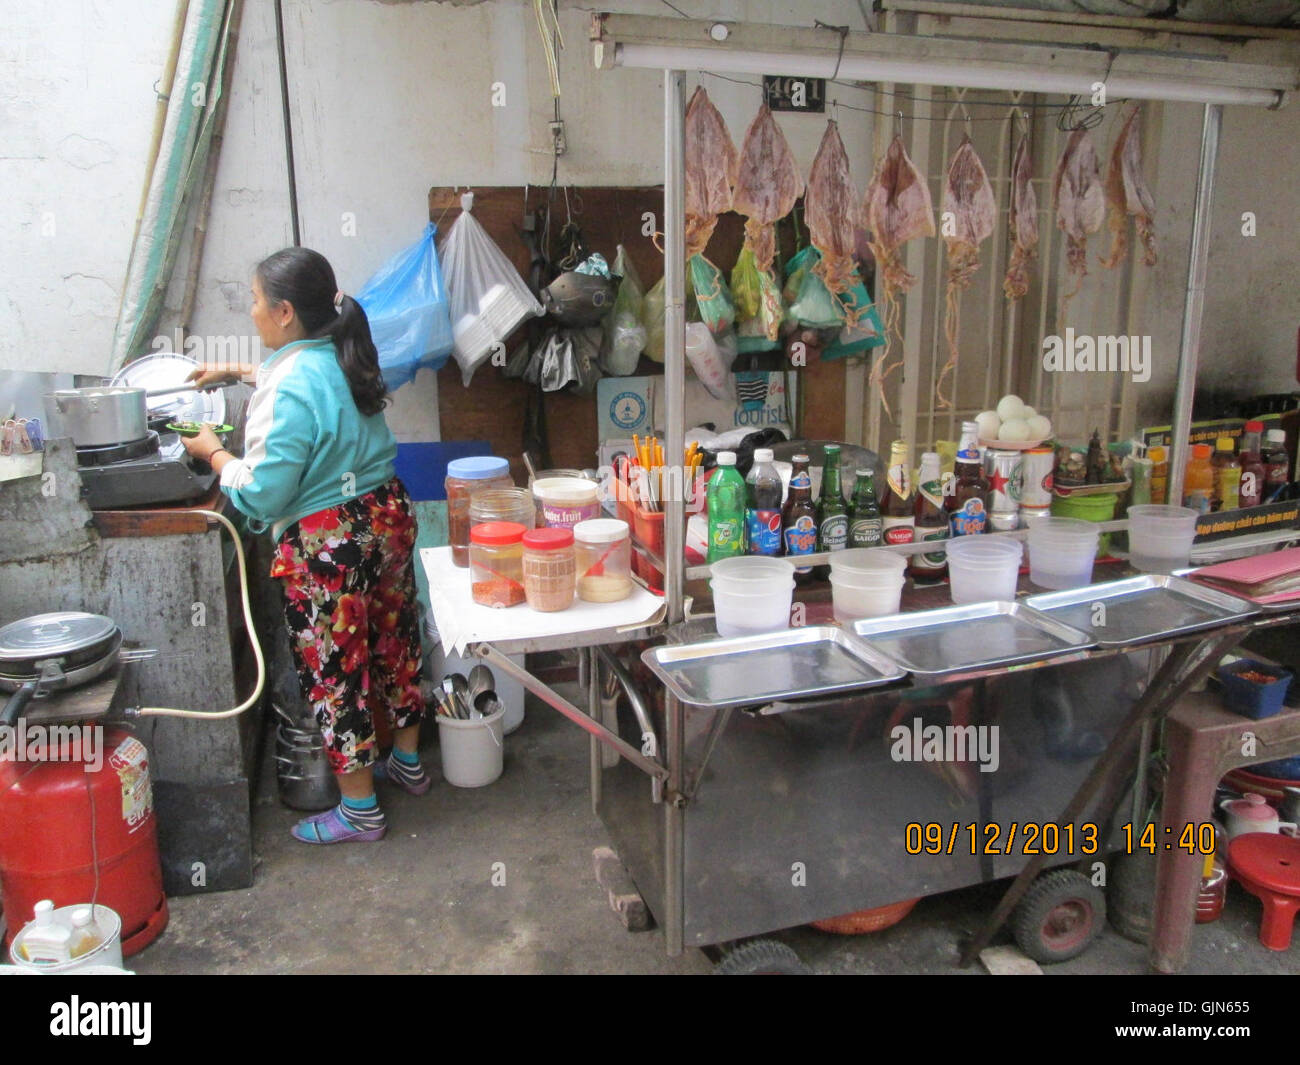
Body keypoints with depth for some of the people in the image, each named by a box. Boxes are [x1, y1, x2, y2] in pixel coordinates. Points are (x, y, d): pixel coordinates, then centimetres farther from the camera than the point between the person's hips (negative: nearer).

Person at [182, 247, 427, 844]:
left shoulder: (291, 389, -23)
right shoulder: (342, 358, 4)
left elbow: (262, 494, -21)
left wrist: (213, 453, -5)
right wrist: (236, 372, 33)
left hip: (327, 545, -9)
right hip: (387, 517, 9)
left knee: (334, 673, 6)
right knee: (392, 644, 21)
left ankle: (359, 811, 21)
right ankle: (408, 763, 41)